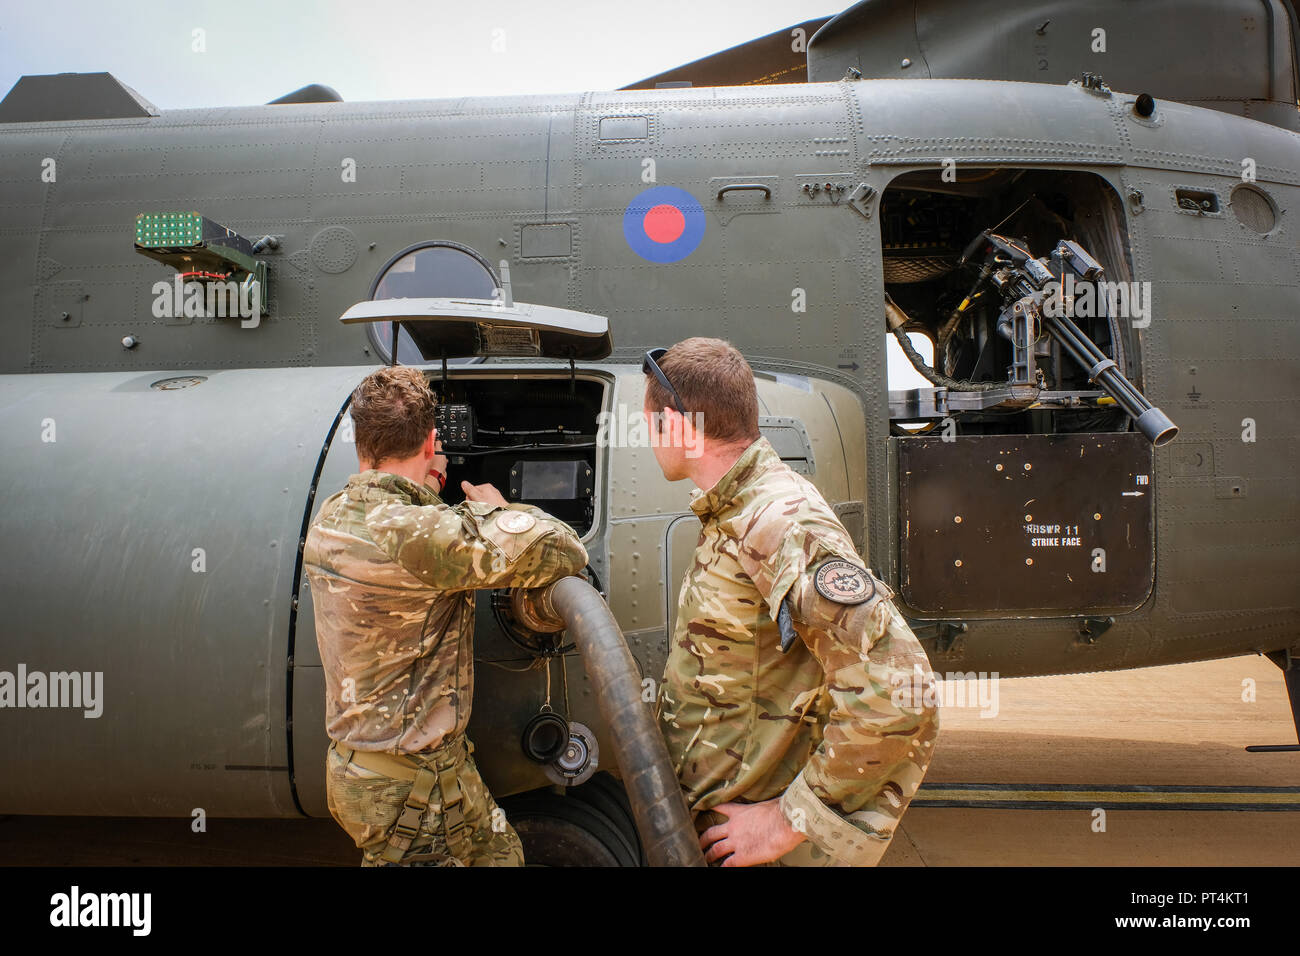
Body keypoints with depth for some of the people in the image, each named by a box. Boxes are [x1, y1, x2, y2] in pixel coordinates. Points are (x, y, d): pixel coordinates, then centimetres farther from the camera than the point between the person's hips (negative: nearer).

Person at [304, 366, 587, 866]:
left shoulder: (333, 515, 0)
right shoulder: (417, 533, -29)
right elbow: (565, 550, -27)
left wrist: (424, 489, 29)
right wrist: (496, 510, -9)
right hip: (409, 787, -9)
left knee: (497, 850, 22)